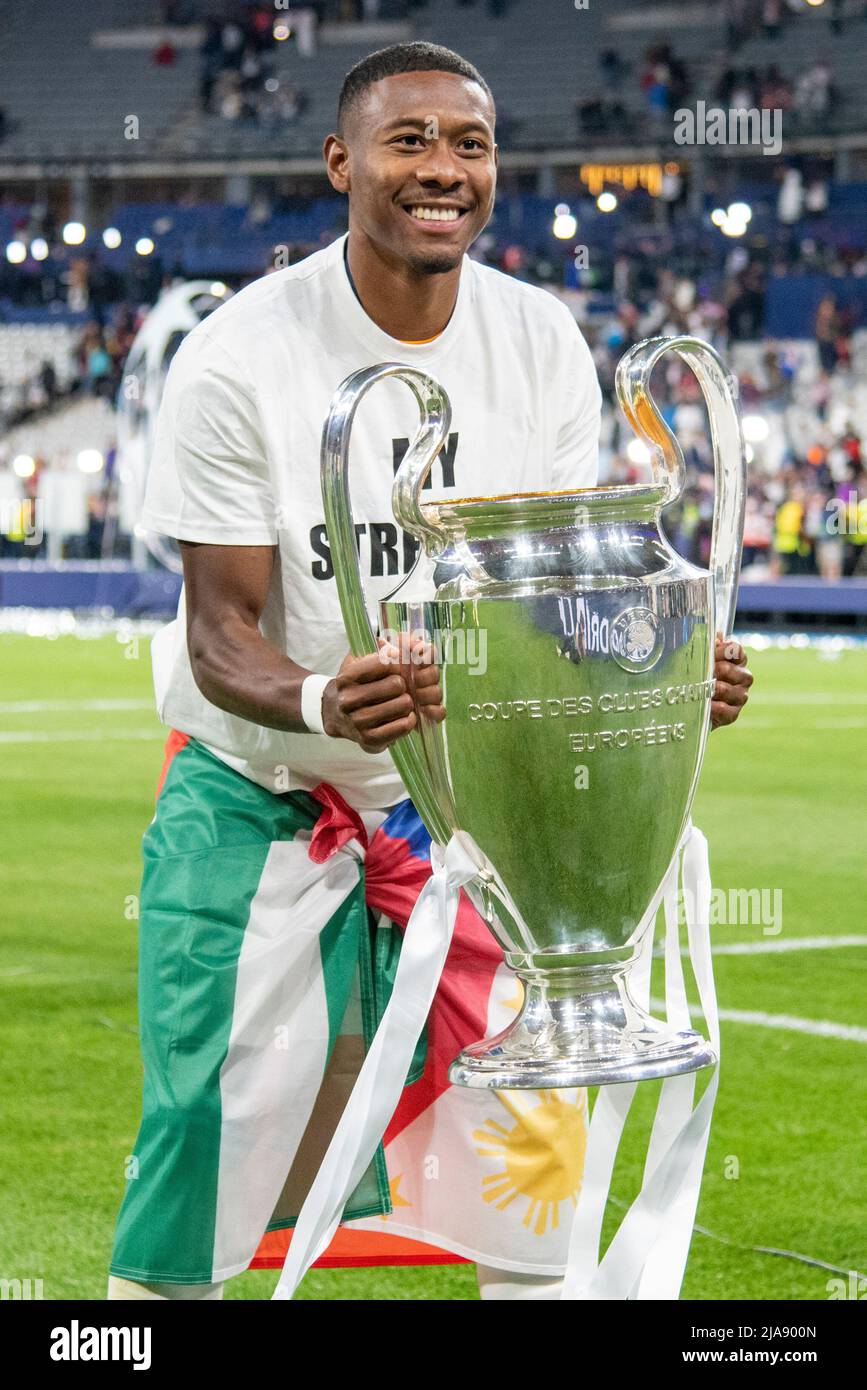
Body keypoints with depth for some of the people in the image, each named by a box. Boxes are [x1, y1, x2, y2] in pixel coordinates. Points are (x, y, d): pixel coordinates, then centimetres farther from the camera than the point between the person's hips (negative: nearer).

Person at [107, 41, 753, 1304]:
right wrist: (318, 703, -40)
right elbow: (221, 627, -18)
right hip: (258, 786, -3)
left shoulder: (543, 345, -5)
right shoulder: (238, 357, -17)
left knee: (533, 1129, 3)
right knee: (211, 1120, -7)